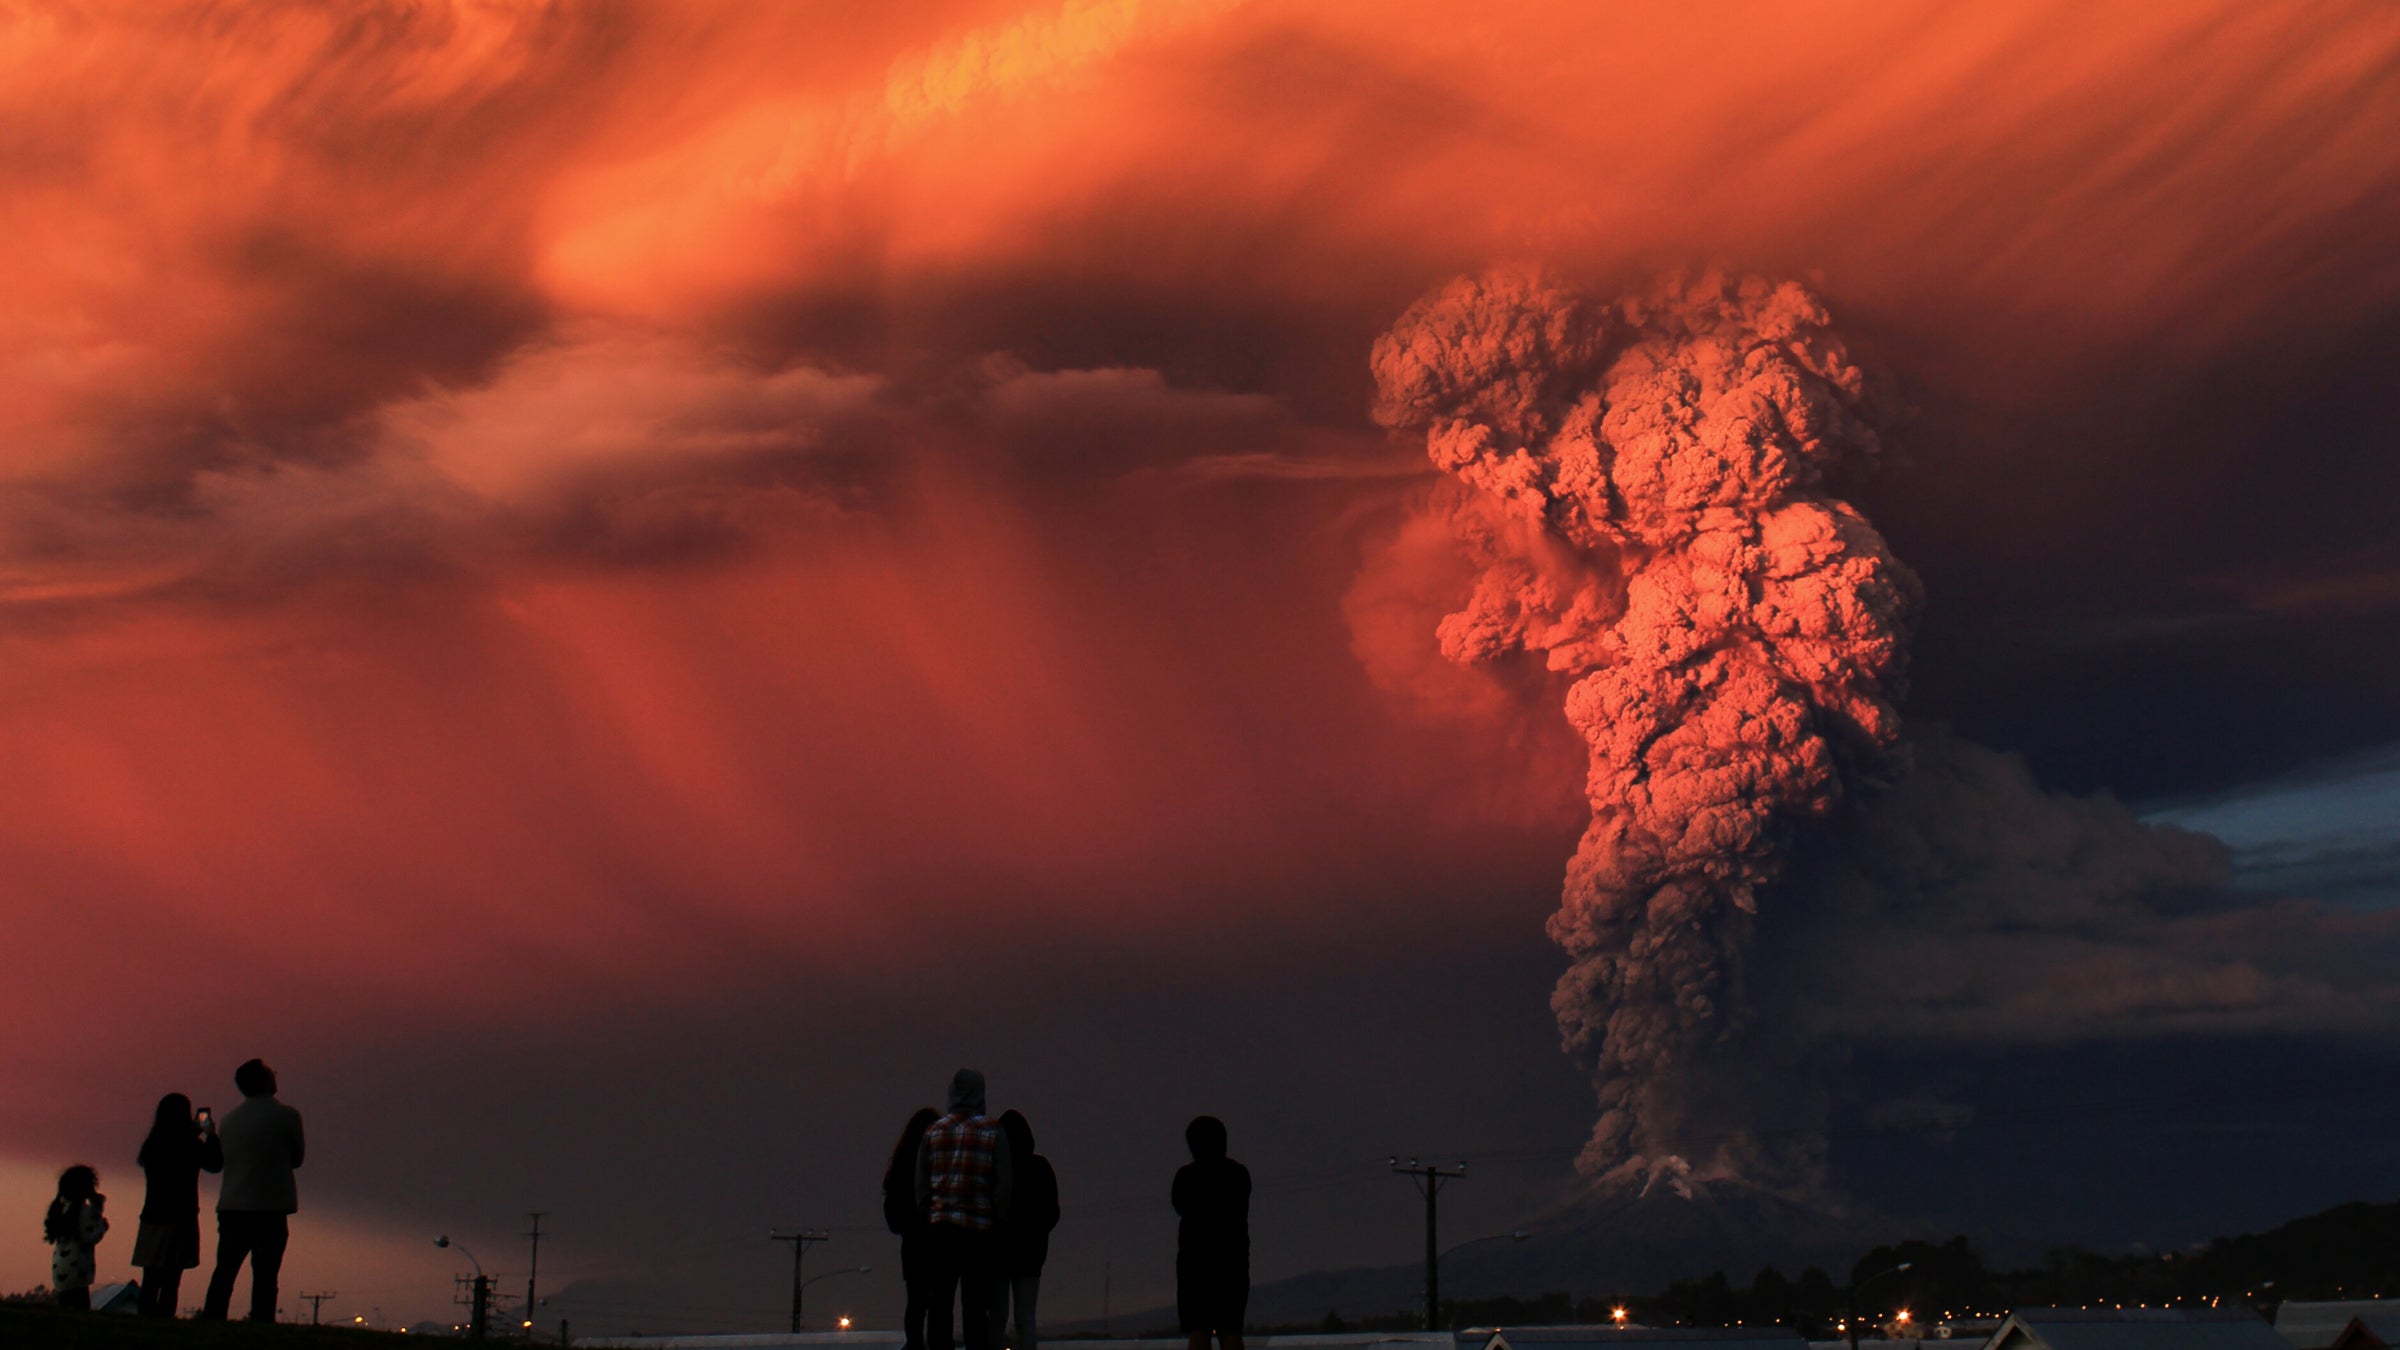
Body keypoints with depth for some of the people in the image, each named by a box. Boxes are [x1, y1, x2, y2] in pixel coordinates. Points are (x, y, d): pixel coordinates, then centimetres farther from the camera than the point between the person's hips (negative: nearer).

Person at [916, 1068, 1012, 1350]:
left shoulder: (933, 1131, 7)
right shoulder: (992, 1131, 0)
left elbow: (920, 1185, 7)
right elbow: (1002, 1186, -4)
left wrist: (926, 1221, 12)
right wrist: (997, 1224, 4)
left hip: (938, 1228, 2)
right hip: (978, 1229, -2)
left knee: (939, 1304, 4)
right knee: (975, 1306, 2)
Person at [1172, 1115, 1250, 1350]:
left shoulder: (1187, 1175, -2)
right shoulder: (1240, 1173, 6)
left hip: (1196, 1258, -3)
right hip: (1234, 1258, 3)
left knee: (1198, 1331, -6)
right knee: (1230, 1331, 2)